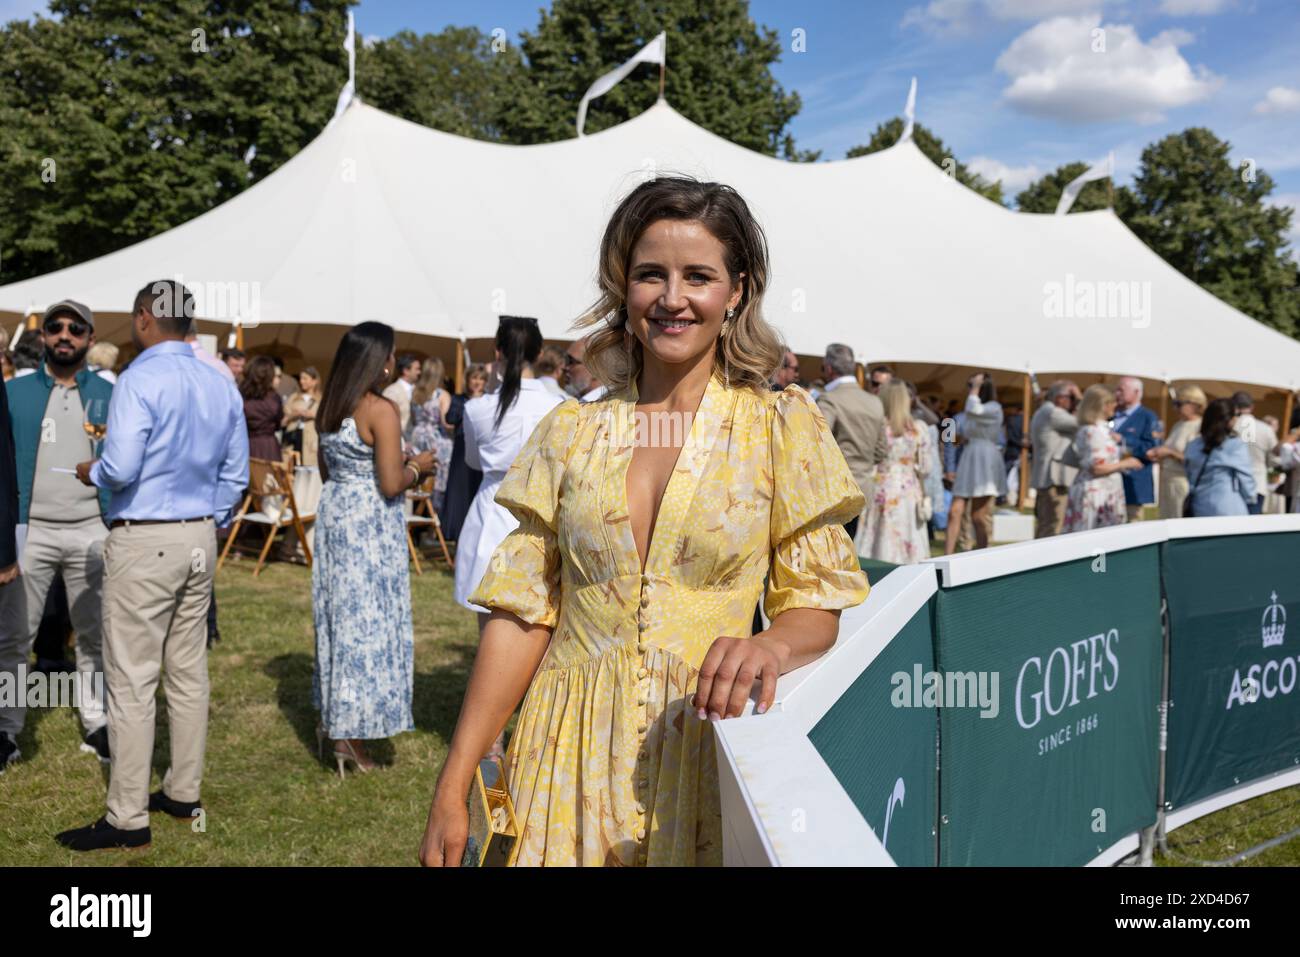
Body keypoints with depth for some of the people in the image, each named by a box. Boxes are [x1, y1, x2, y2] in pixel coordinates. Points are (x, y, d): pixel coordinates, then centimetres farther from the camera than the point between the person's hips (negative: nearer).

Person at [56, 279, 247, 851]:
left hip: (143, 542, -7)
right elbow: (236, 475, 10)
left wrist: (91, 474, 0)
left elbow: (121, 467, -21)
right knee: (188, 674, 14)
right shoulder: (220, 386, 8)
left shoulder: (141, 379, -13)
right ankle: (183, 793, 24)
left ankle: (128, 818, 5)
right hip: (199, 540, 7)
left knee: (131, 682, -1)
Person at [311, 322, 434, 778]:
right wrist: (416, 467, 1)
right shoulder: (381, 410, -16)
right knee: (369, 620, 1)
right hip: (371, 523, -8)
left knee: (339, 614, 18)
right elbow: (391, 484, -19)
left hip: (334, 513, 8)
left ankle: (329, 717, 27)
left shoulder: (329, 408, 7)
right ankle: (350, 735, 7)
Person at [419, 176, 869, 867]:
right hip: (573, 761, 2)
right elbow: (523, 611, 2)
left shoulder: (782, 428, -2)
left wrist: (770, 646, -25)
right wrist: (452, 789, -2)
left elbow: (821, 603, -1)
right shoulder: (570, 432, 2)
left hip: (710, 750, -1)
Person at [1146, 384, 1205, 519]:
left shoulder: (1200, 428, -10)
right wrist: (1157, 454, 4)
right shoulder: (1178, 425, 15)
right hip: (1167, 481, 8)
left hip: (1183, 482, -8)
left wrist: (1170, 452, -17)